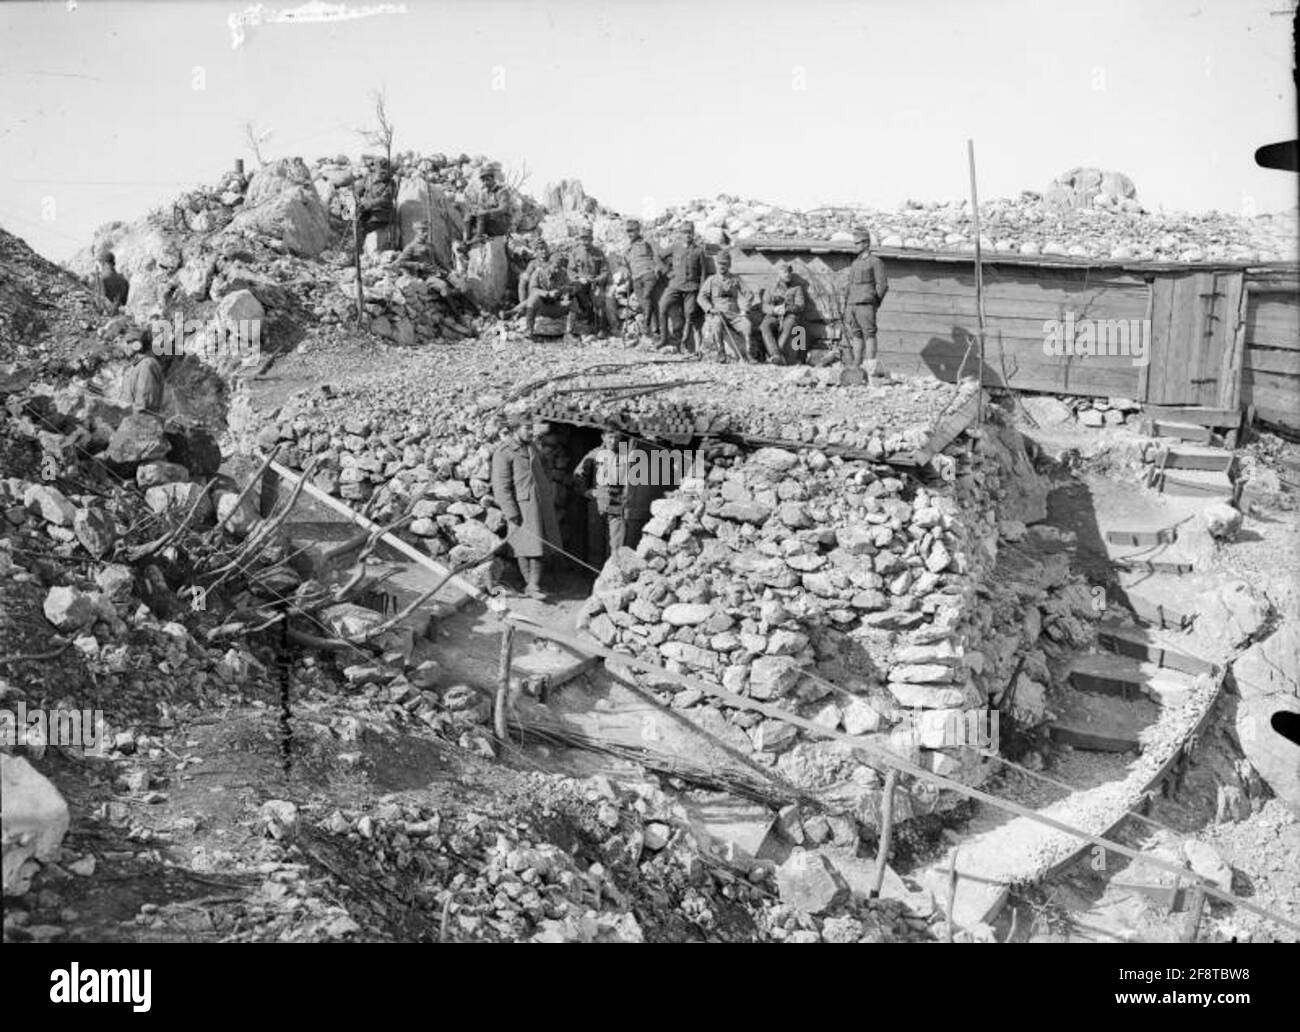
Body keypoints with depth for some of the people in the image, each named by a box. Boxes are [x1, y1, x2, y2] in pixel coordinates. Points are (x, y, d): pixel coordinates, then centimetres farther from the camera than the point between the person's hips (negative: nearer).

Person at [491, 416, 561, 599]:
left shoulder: (532, 446, 9)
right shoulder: (503, 452, -11)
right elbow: (501, 486, -14)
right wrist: (511, 514, -18)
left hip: (541, 501, 6)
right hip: (521, 504, -6)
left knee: (537, 545, 2)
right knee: (524, 547, 0)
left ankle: (534, 586, 3)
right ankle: (530, 583, 11)